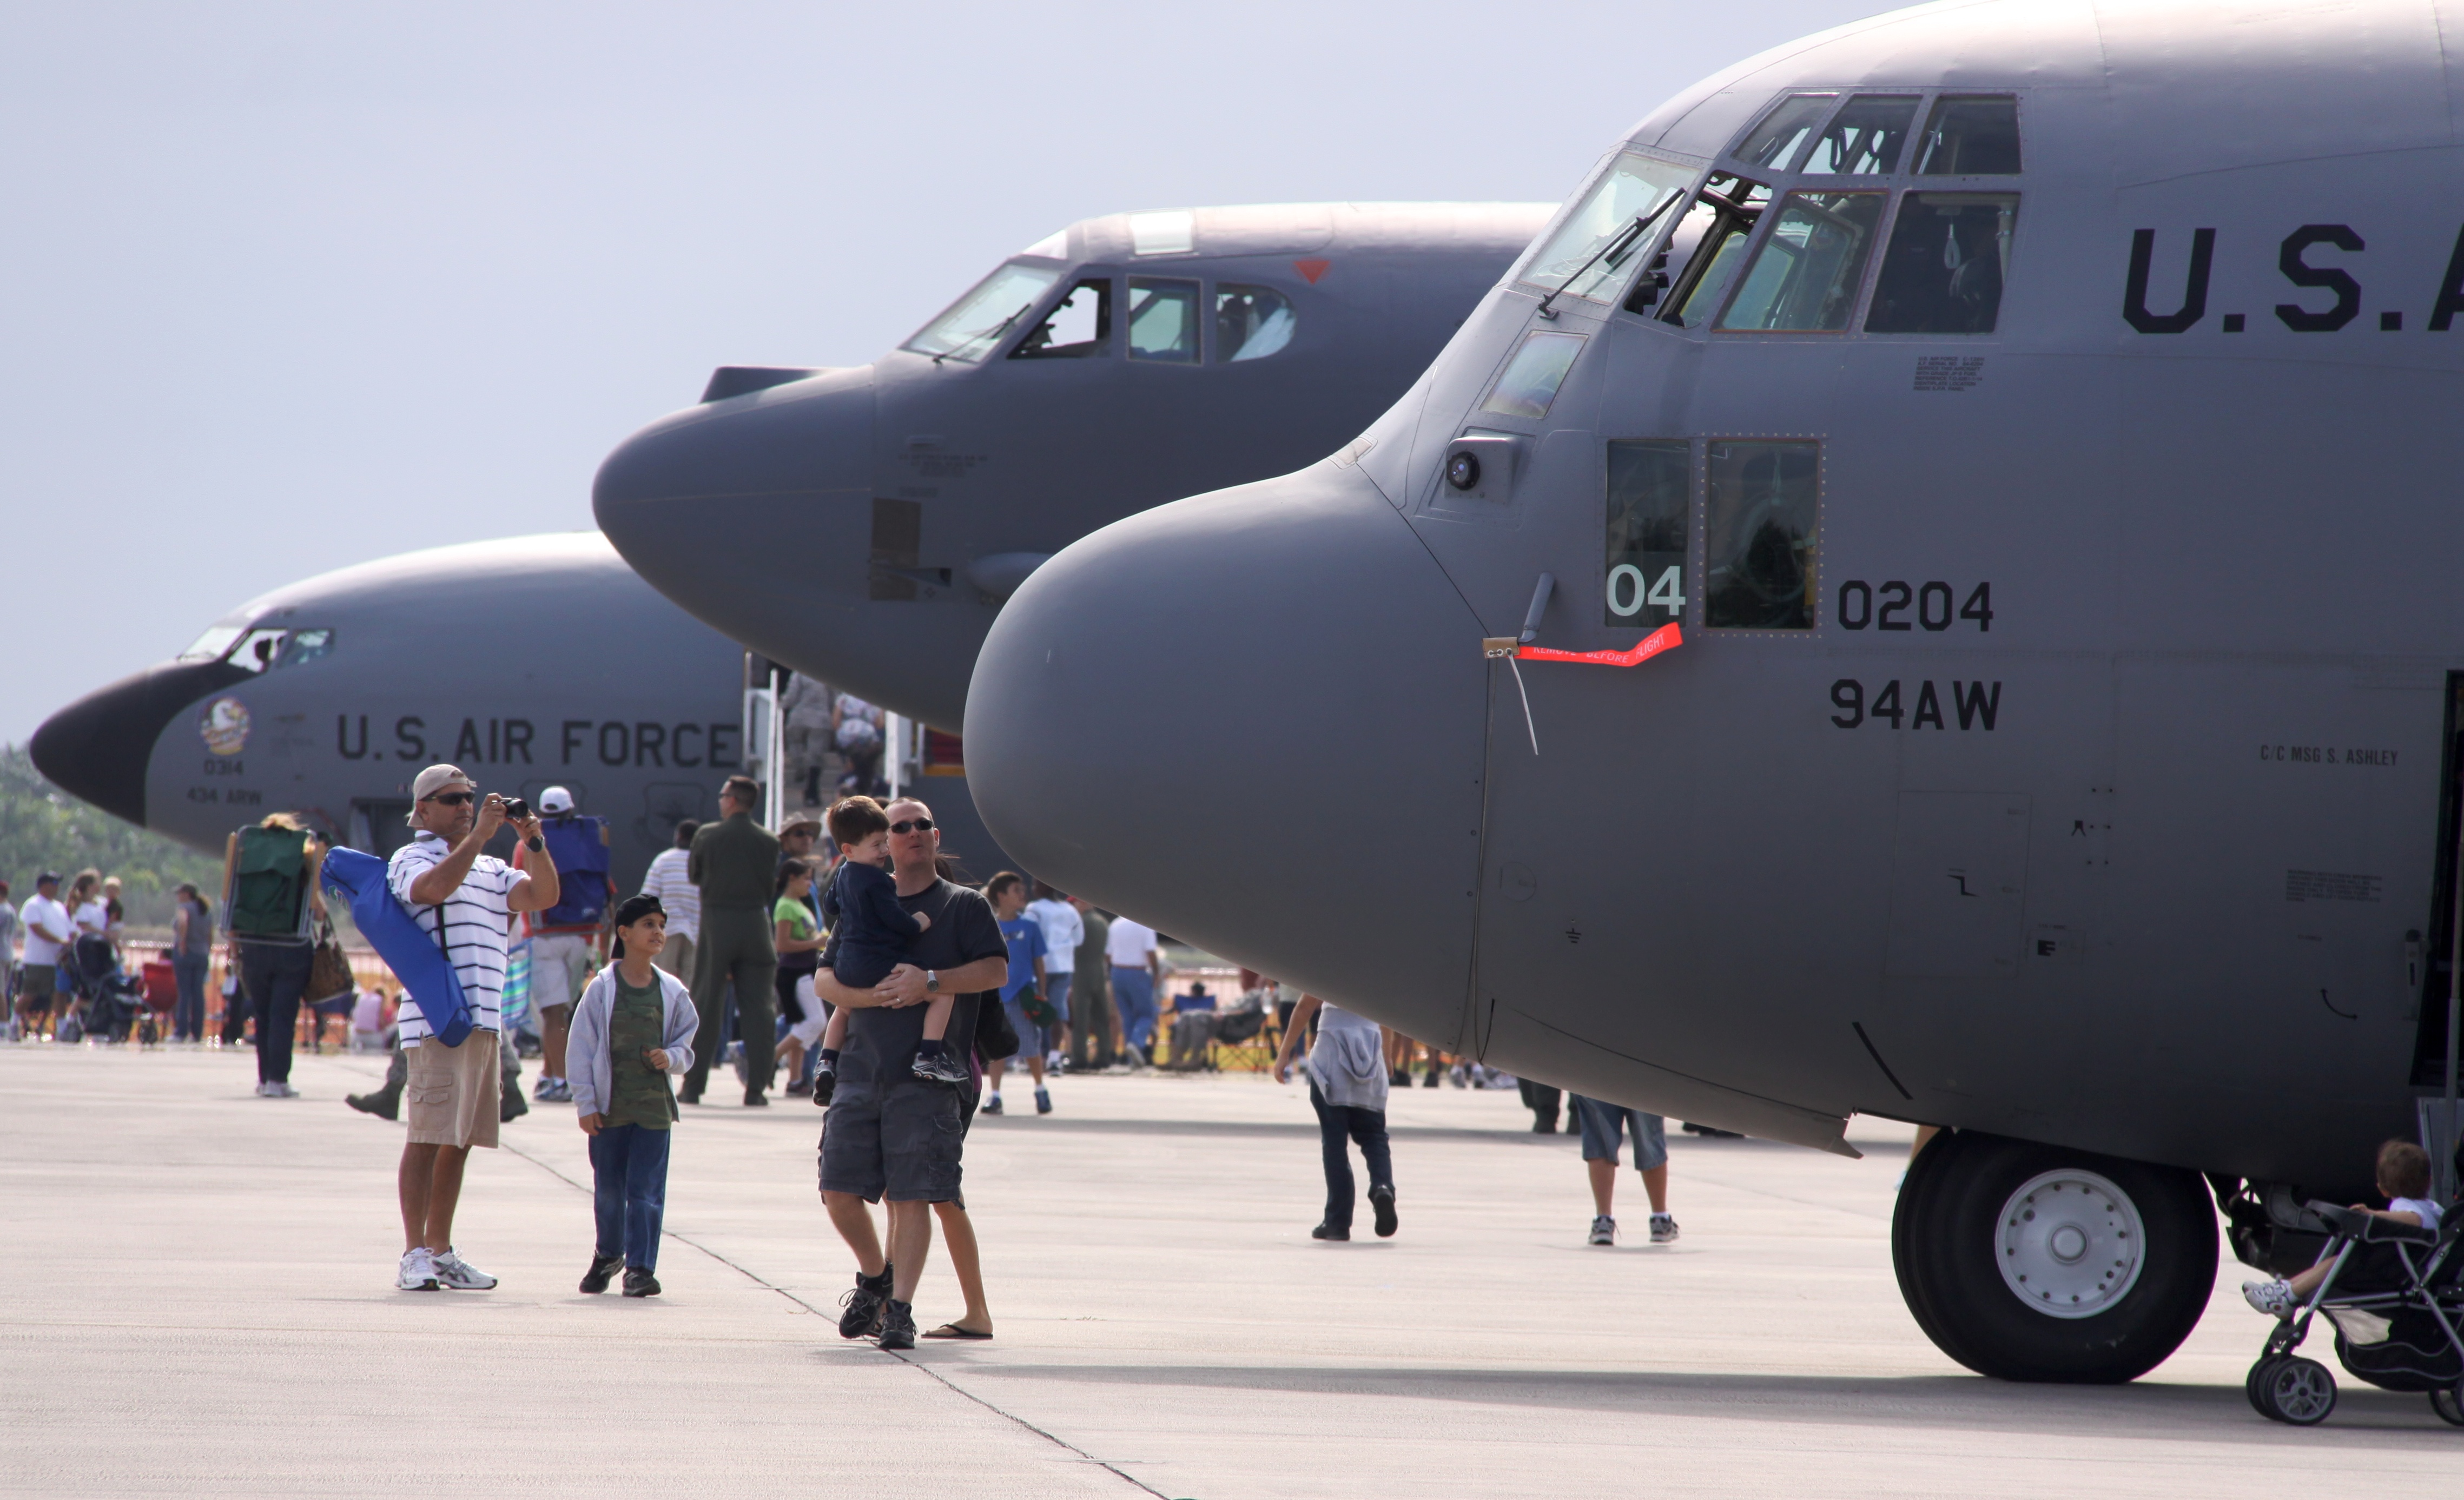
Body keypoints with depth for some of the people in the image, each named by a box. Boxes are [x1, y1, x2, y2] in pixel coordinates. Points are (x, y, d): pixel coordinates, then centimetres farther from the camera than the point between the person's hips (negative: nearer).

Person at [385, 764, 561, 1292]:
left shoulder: (492, 870, 23)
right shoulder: (411, 860, 2)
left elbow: (543, 896, 10)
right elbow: (436, 886, -20)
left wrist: (534, 843, -4)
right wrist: (480, 833, -20)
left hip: (485, 1020, 7)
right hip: (436, 1021, -7)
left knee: (458, 1142, 9)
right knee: (428, 1138, -12)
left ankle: (440, 1252, 14)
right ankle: (415, 1256, -14)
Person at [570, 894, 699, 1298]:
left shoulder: (672, 993, 2)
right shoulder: (602, 989, -3)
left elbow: (686, 1041, 12)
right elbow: (581, 1048, -2)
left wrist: (671, 1057, -12)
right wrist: (586, 1102, -5)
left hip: (653, 1106, 1)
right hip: (609, 1106, 0)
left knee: (646, 1190, -3)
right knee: (608, 1189, 11)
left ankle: (640, 1266, 2)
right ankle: (608, 1254, 33)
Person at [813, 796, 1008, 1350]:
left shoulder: (965, 905, 7)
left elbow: (996, 971, -4)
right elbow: (824, 980, 10)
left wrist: (931, 982, -17)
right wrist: (875, 994, -9)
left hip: (927, 1076, -4)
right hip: (860, 1070, 4)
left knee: (910, 1196, -9)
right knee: (839, 1190, 0)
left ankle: (900, 1308, -5)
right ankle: (876, 1278, 24)